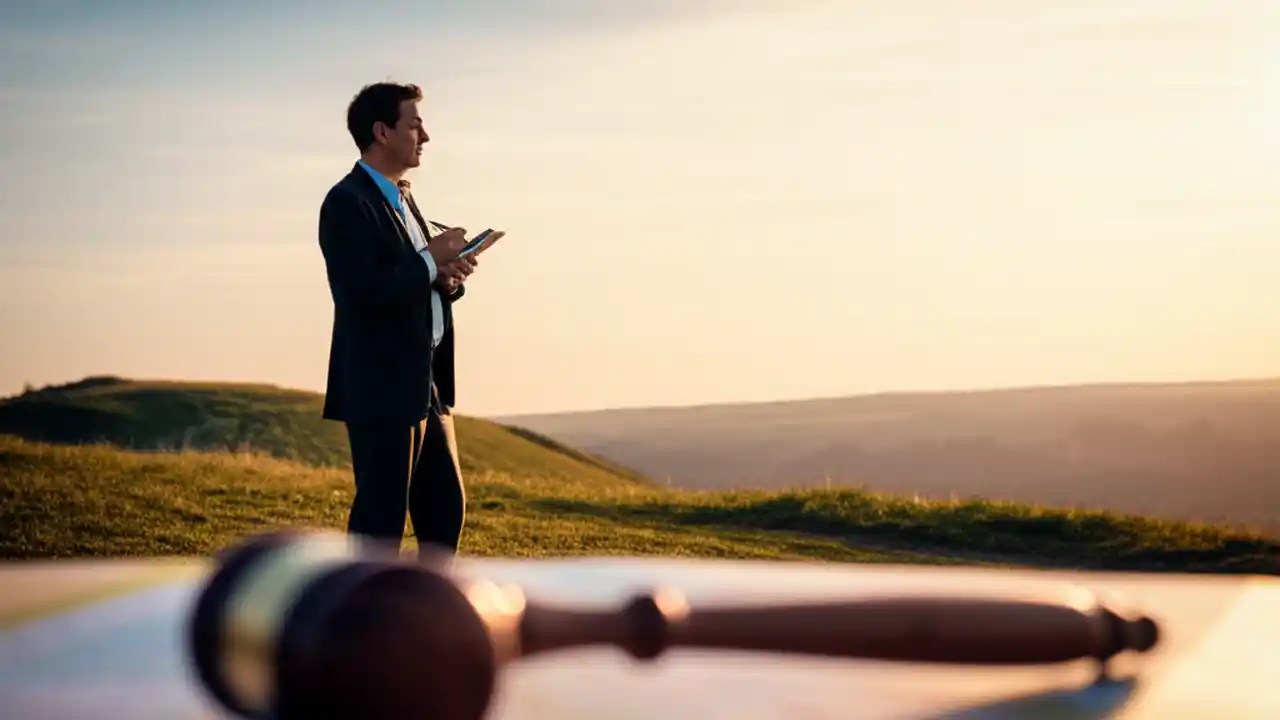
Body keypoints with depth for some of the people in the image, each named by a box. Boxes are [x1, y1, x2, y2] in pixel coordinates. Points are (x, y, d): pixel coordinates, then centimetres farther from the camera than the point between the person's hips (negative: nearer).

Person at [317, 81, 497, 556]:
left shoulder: (401, 199, 18)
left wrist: (448, 277, 0)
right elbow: (365, 291, -24)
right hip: (381, 389, -10)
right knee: (379, 517, -3)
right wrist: (430, 261, -15)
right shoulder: (347, 202, -13)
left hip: (424, 386, 10)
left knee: (446, 508, 13)